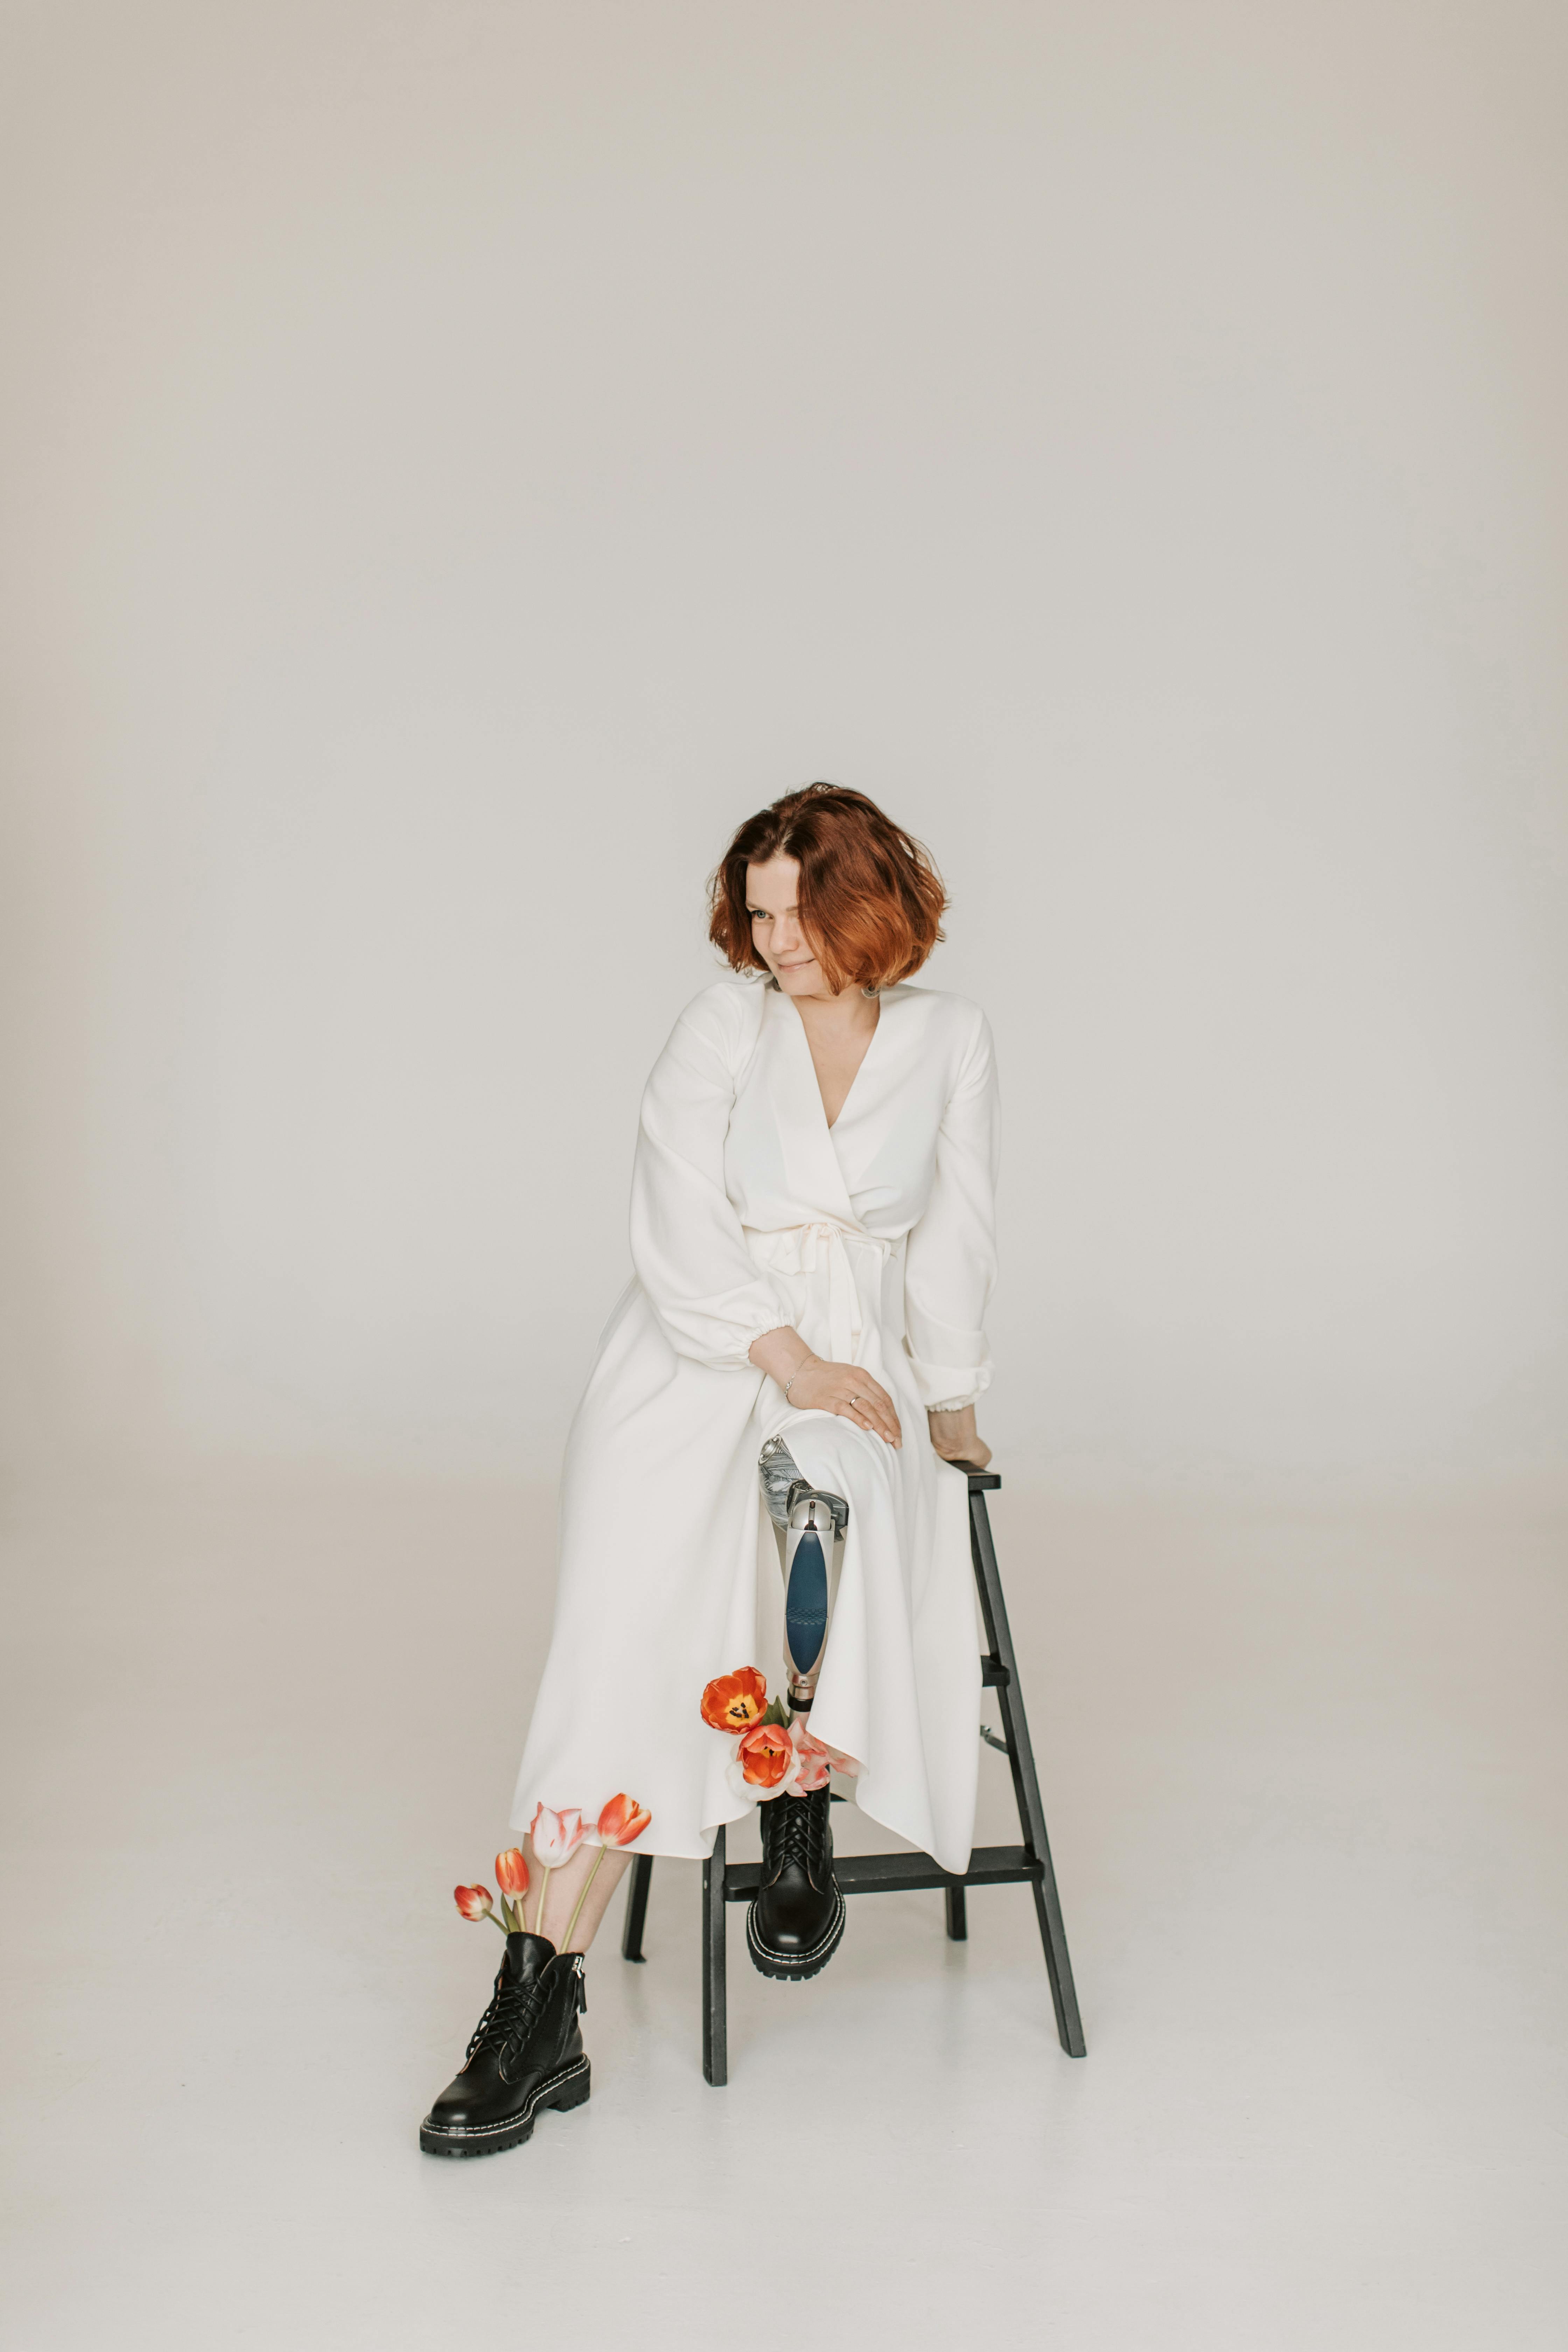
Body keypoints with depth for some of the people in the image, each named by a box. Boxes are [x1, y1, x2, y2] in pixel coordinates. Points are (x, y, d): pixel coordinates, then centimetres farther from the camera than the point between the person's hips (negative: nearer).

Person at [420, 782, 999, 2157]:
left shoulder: (950, 1038, 8)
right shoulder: (725, 1024, 3)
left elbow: (956, 1232, 13)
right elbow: (681, 1219, -5)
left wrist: (949, 1398, 11)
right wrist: (787, 1357, -15)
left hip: (857, 1368, 1)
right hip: (700, 1355, -1)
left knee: (823, 1478, -37)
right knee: (627, 1627, -21)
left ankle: (798, 1813, -17)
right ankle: (537, 2017, -21)